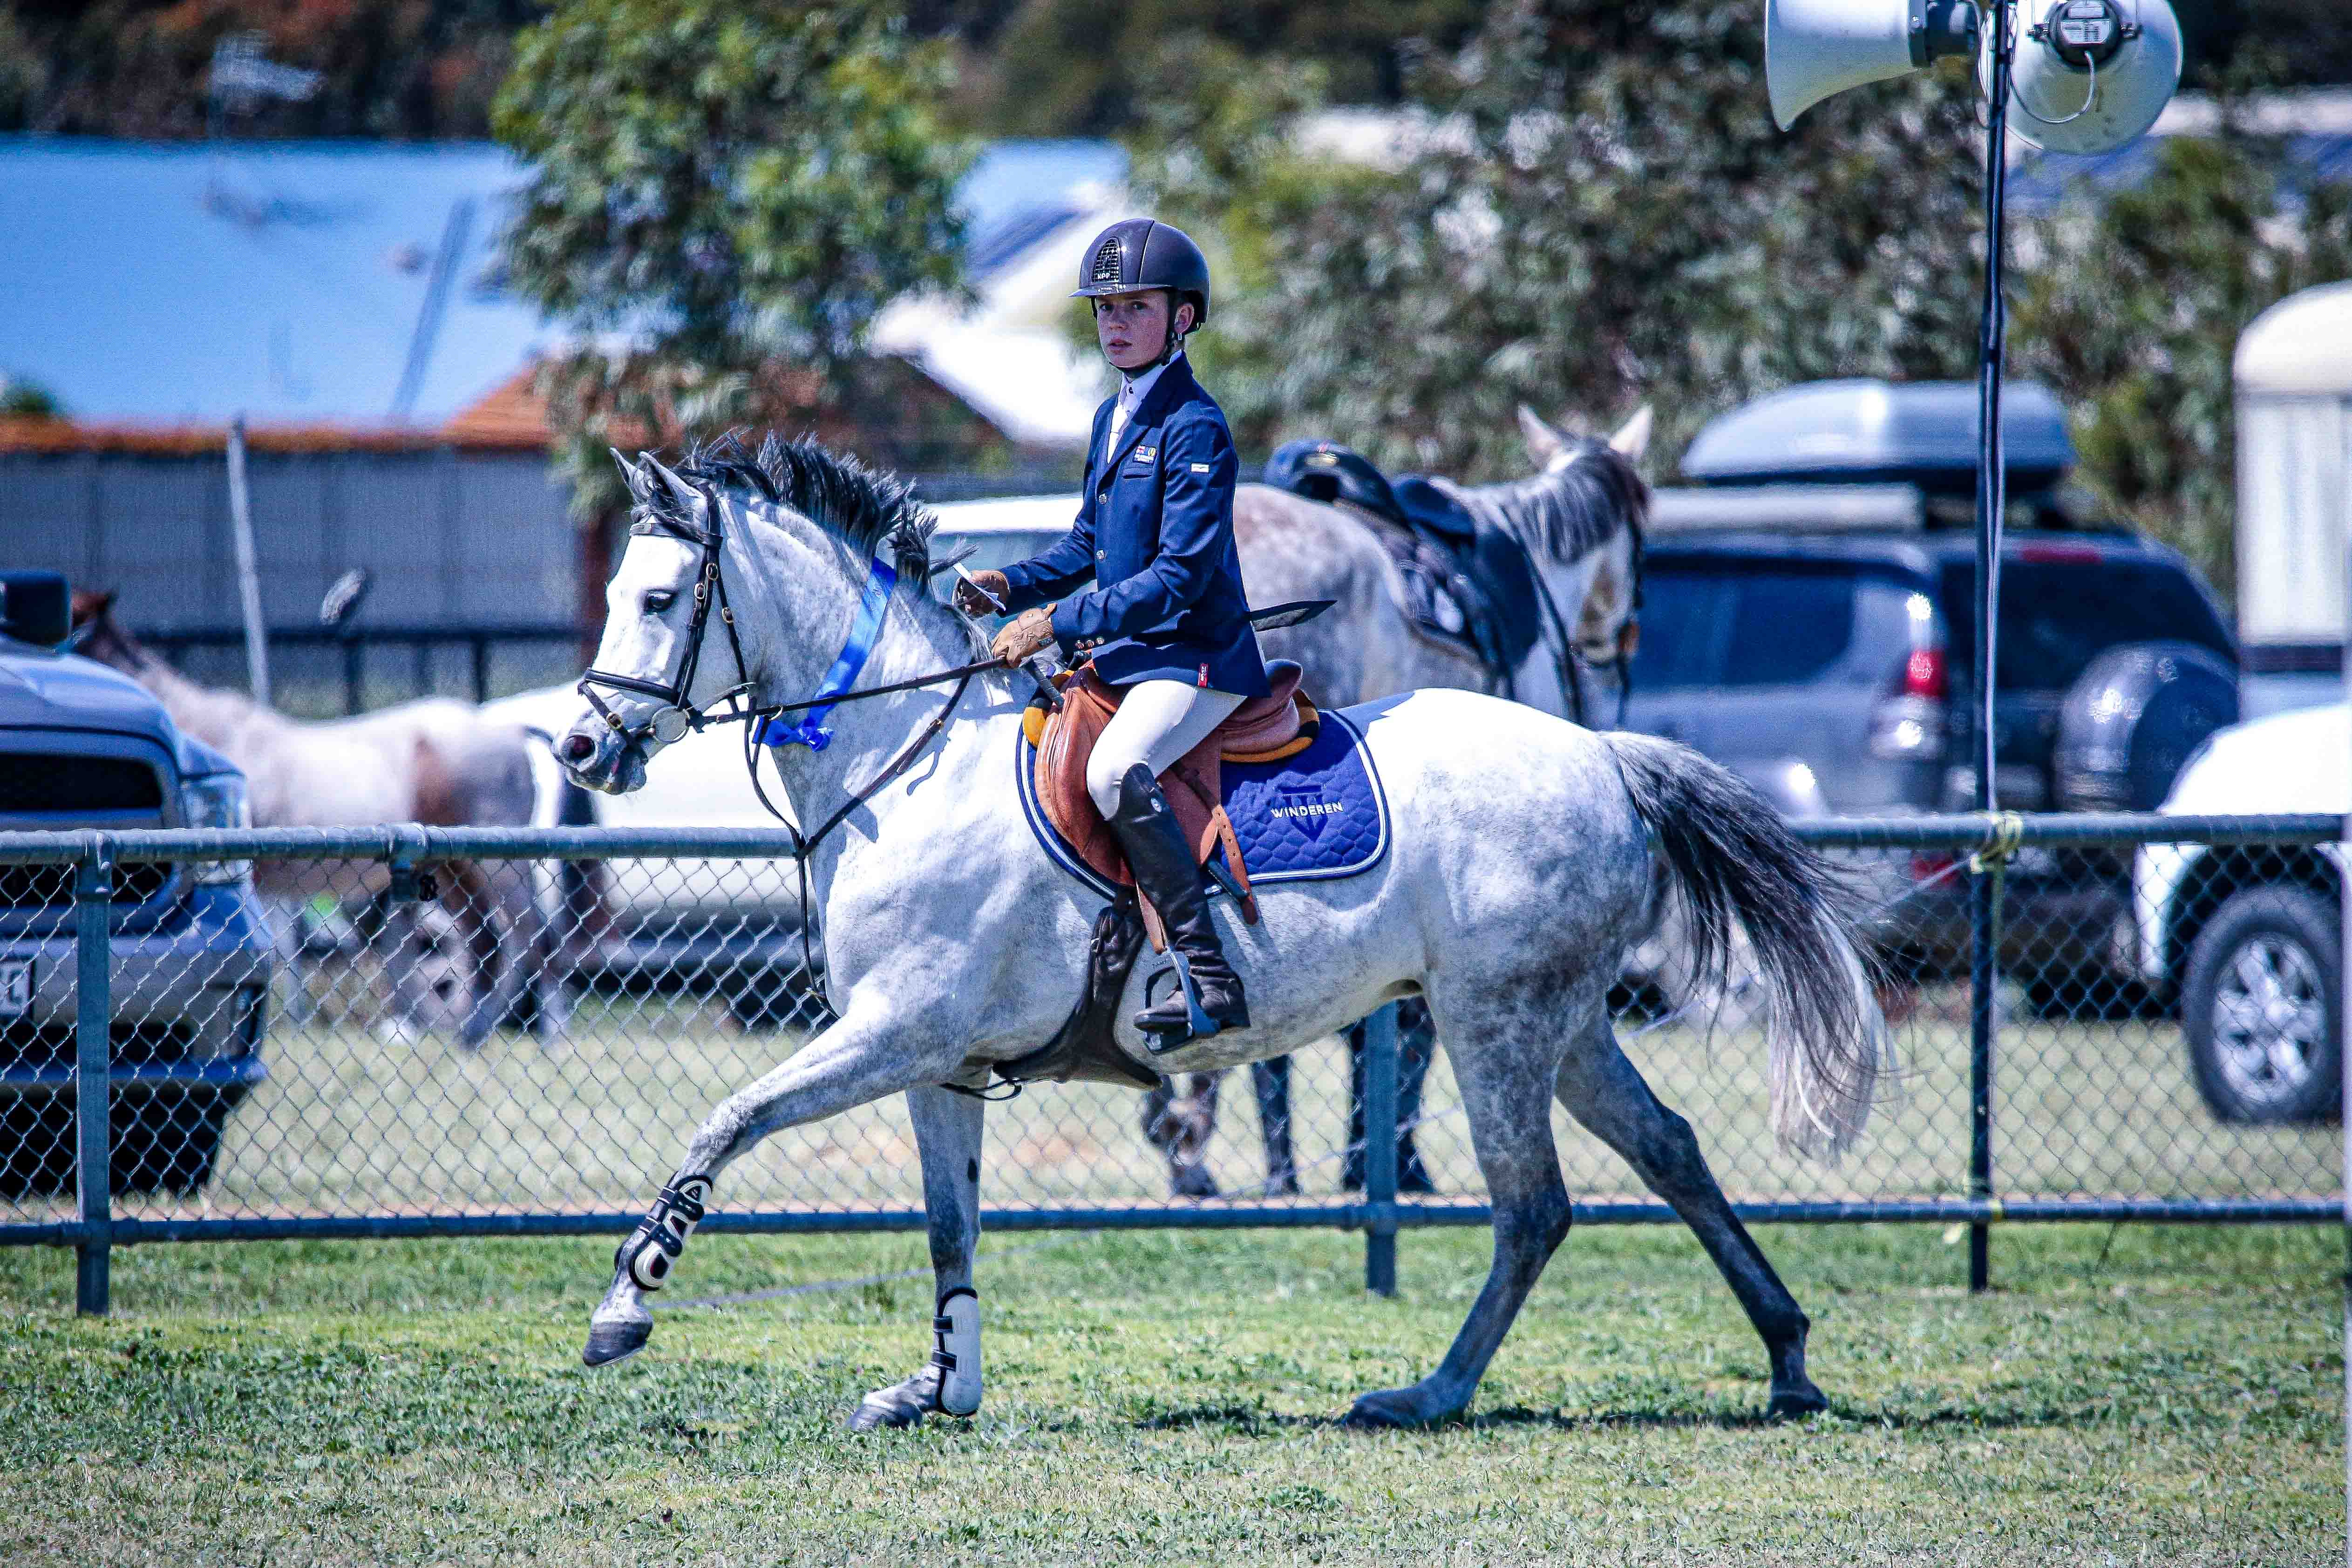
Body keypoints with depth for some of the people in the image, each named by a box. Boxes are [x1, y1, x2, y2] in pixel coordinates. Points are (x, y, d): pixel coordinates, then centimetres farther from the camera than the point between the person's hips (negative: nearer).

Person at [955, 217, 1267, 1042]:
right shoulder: (1113, 418, 15)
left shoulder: (1196, 430, -14)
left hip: (1195, 657, -10)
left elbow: (1179, 577, -21)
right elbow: (1089, 545, 24)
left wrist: (1062, 622, -24)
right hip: (1123, 656, 10)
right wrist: (1013, 585, 6)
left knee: (1115, 771, -34)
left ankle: (1210, 982, -34)